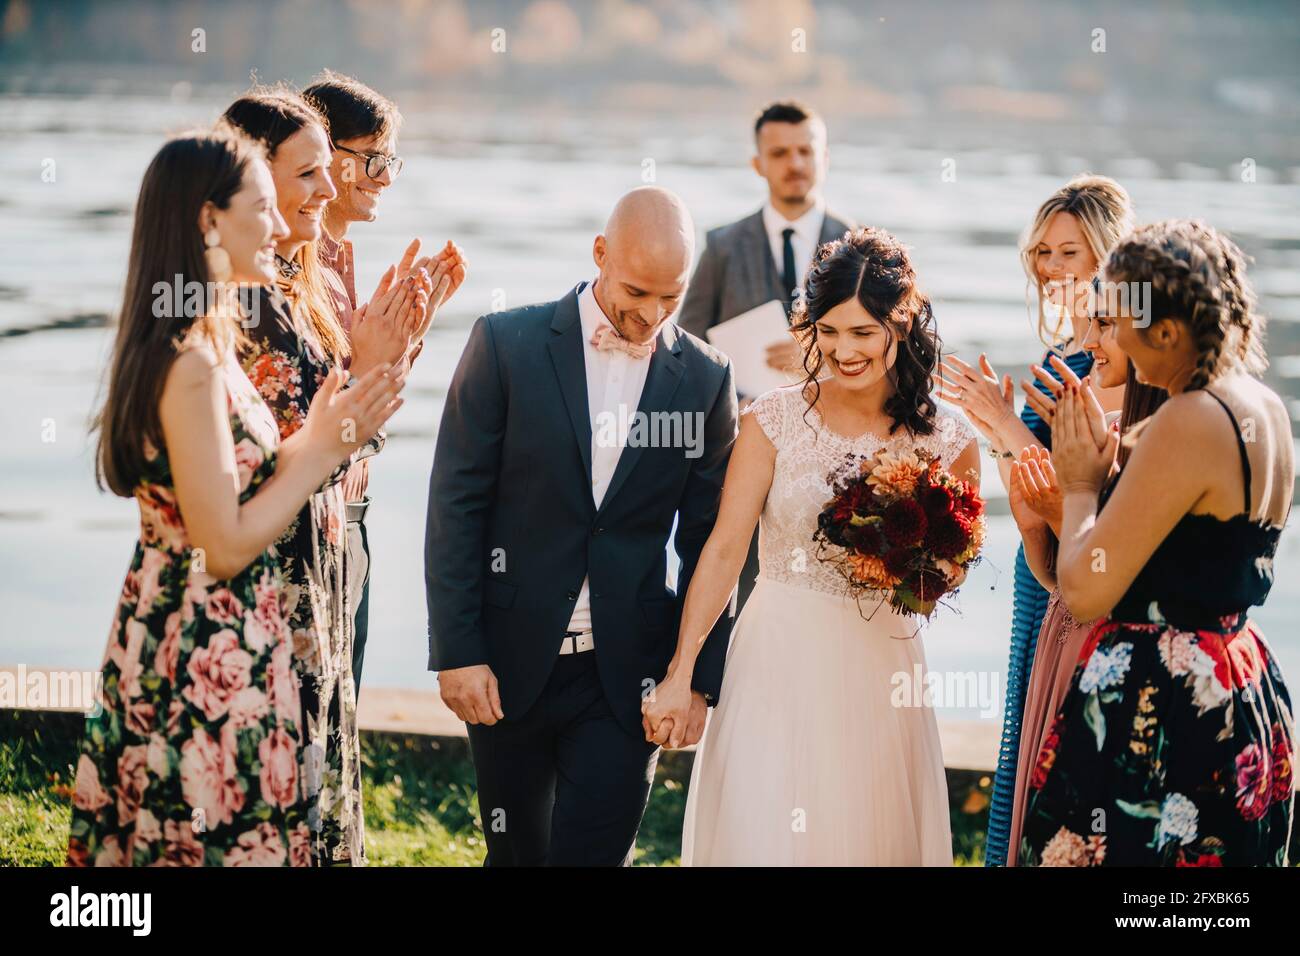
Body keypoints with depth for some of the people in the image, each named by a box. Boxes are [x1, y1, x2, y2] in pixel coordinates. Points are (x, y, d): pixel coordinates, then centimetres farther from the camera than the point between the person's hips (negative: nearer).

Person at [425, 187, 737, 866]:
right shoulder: (507, 344, -5)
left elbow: (707, 542, 5)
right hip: (508, 662, 0)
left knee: (594, 852, -2)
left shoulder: (704, 377, 1)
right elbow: (456, 507, -5)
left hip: (626, 675, 0)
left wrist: (699, 678, 1)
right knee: (516, 851, 13)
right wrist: (457, 652, -9)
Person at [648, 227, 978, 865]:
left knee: (872, 834, 9)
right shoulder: (773, 422, -4)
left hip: (880, 669, 1)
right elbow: (725, 549, -7)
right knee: (761, 834, -2)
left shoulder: (946, 441, 0)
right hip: (779, 663, -1)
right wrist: (680, 674, -12)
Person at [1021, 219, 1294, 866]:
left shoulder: (1187, 424, -21)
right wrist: (1104, 461, 11)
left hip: (1153, 709, -10)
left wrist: (1081, 484, -4)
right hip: (1244, 696, 10)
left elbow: (1085, 592, -20)